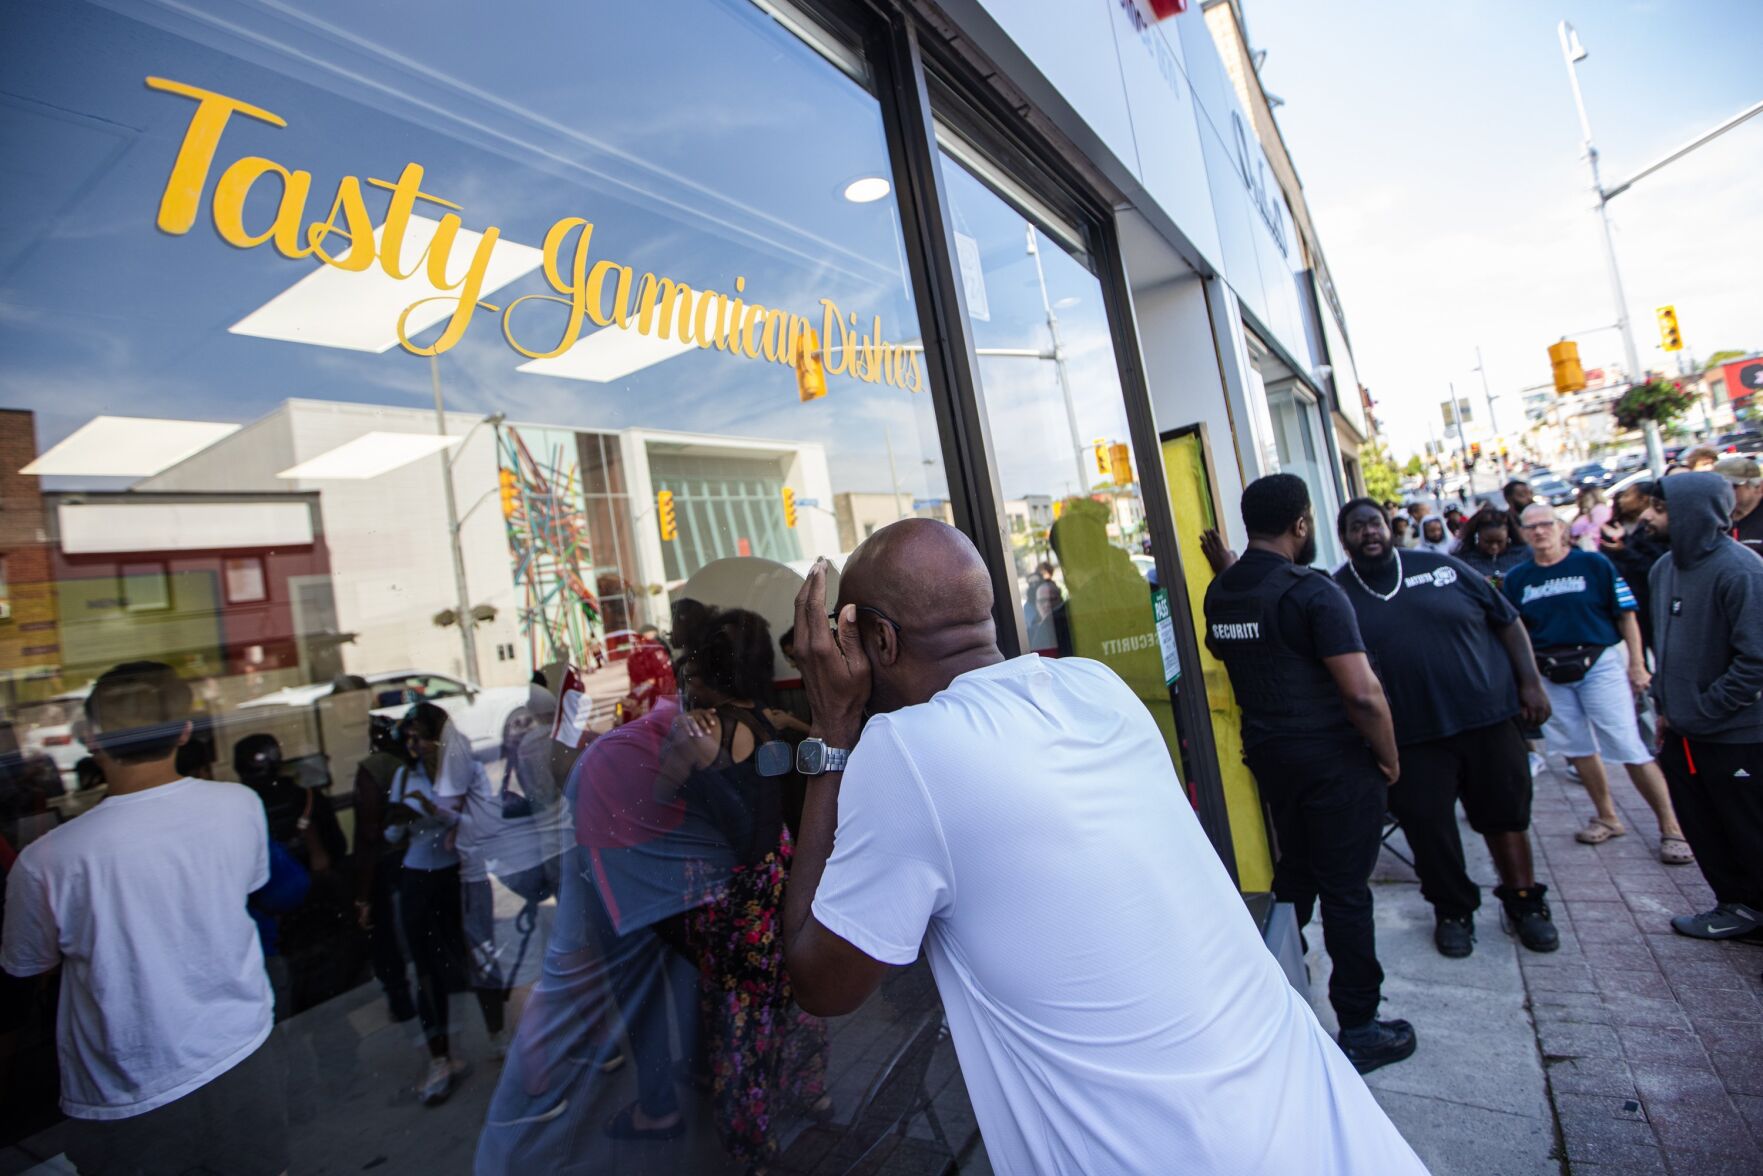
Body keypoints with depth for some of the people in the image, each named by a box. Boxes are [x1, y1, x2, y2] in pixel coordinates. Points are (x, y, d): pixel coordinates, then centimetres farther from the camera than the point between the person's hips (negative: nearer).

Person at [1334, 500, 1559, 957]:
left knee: (1506, 815, 14)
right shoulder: (1336, 594, -3)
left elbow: (1507, 620, 8)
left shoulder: (1439, 567, 3)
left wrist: (1531, 682, 3)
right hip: (1412, 740, -2)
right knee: (1428, 827, 5)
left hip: (1488, 718, 2)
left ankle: (1524, 903, 35)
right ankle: (1453, 911, 27)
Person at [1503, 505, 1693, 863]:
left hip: (1599, 662, -3)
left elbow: (1625, 615, -2)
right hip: (1547, 672, 4)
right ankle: (1607, 817, 27)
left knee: (1628, 746, -7)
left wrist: (1637, 665, -6)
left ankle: (1671, 827, 5)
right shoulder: (1517, 578, 6)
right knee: (1576, 748, 11)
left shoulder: (1593, 564, -3)